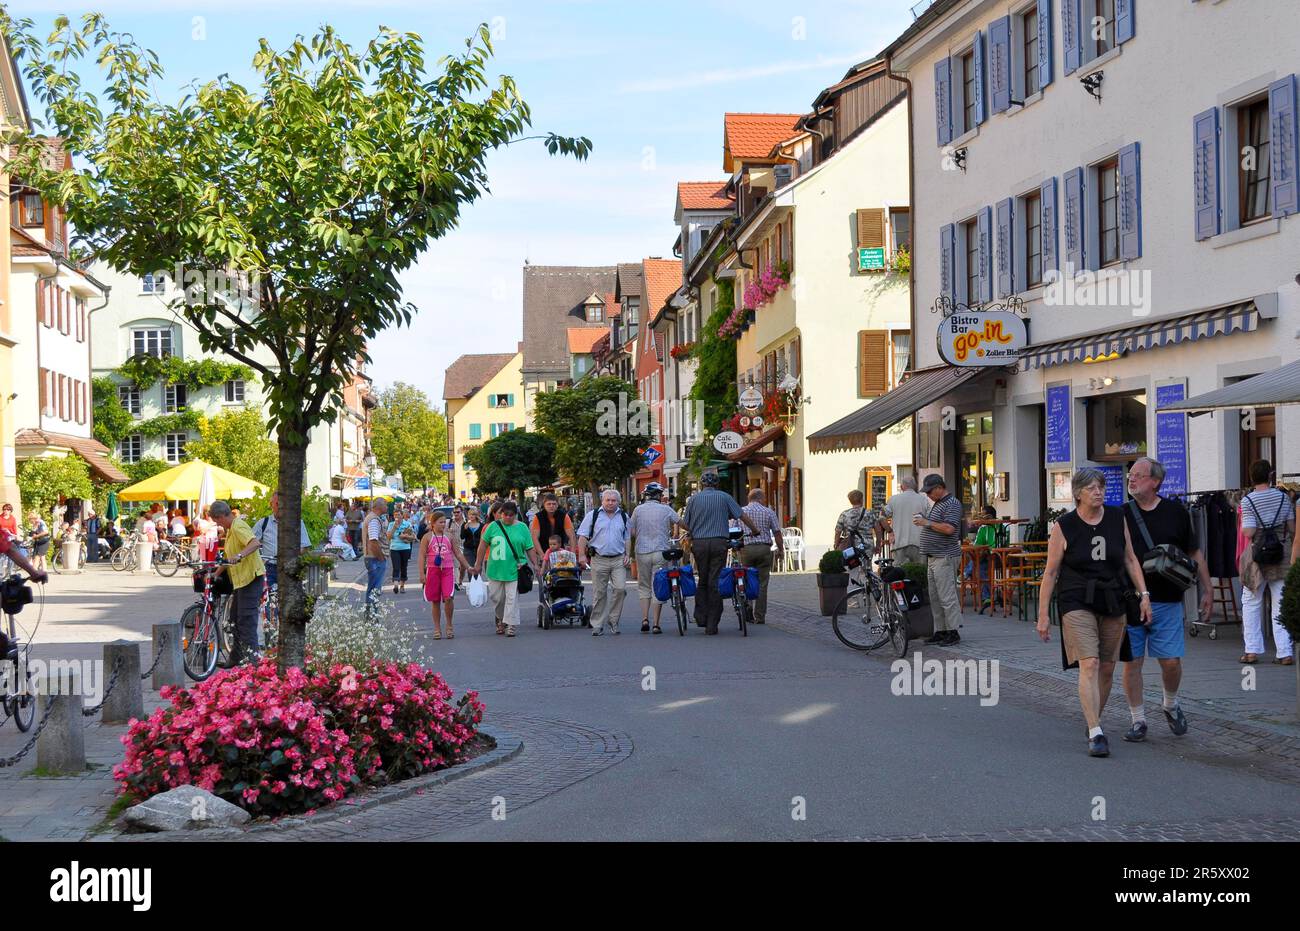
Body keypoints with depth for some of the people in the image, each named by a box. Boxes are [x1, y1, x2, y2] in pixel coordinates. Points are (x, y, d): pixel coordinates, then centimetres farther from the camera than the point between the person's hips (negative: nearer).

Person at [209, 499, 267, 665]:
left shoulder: (238, 527, -14)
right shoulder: (231, 529, 20)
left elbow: (255, 543, -32)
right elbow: (229, 557, 27)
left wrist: (239, 555, -44)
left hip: (251, 577, -11)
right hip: (240, 578, 11)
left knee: (246, 619, -12)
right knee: (236, 619, 16)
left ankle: (251, 656, -12)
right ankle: (237, 657, 25)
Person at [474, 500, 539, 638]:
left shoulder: (522, 528, 2)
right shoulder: (494, 526, 3)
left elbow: (530, 549, 5)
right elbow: (483, 544, 7)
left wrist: (535, 564, -2)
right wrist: (478, 564, 5)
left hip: (514, 571, -2)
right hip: (495, 569, 2)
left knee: (512, 598, -5)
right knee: (496, 597, 11)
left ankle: (511, 625, 1)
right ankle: (501, 619, 33)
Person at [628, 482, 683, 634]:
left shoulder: (638, 509, 2)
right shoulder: (666, 509, 0)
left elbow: (631, 533, 2)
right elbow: (682, 523, 6)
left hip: (642, 551, 1)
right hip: (661, 551, -1)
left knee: (644, 587, 13)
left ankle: (645, 619, -1)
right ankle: (656, 624, 0)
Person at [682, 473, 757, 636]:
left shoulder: (694, 498, 8)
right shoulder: (724, 497, 6)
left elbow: (686, 523, 8)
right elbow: (742, 516, 4)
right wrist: (755, 530, 16)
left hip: (699, 543, 1)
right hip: (719, 543, -1)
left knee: (702, 581, 16)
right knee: (715, 583, 1)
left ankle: (700, 617, 6)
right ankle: (712, 625, 0)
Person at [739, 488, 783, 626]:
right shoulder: (769, 512, 4)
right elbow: (777, 533, 3)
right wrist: (780, 550, 12)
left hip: (746, 549, 1)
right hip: (764, 549, 0)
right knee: (762, 584, 3)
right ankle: (759, 617, 3)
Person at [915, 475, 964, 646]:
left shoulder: (952, 504, -11)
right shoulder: (936, 504, 20)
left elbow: (949, 528, -23)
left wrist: (927, 523, -17)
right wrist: (922, 521, 14)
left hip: (945, 557, -10)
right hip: (933, 558, 10)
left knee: (947, 597, -10)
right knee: (935, 598, 10)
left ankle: (953, 633, -7)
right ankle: (940, 631, 15)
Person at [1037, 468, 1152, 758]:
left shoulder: (1117, 519, 5)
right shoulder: (1063, 527, -5)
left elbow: (1130, 560, 12)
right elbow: (1051, 572, -1)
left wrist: (1144, 595, 4)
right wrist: (1043, 614, -3)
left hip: (1112, 603, 4)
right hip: (1077, 603, -4)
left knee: (1107, 668, 9)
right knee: (1089, 665, -16)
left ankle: (1093, 719, 30)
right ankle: (1096, 734, -18)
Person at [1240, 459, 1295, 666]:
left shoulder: (1247, 500, -8)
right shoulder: (1282, 496, 1)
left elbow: (1248, 532, -15)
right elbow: (1292, 528, 4)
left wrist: (1242, 529, 7)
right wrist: (1292, 552, 17)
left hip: (1257, 555, -2)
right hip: (1282, 554, 2)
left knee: (1251, 603, 11)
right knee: (1281, 604, 4)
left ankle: (1252, 650, 9)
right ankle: (1286, 653, 1)